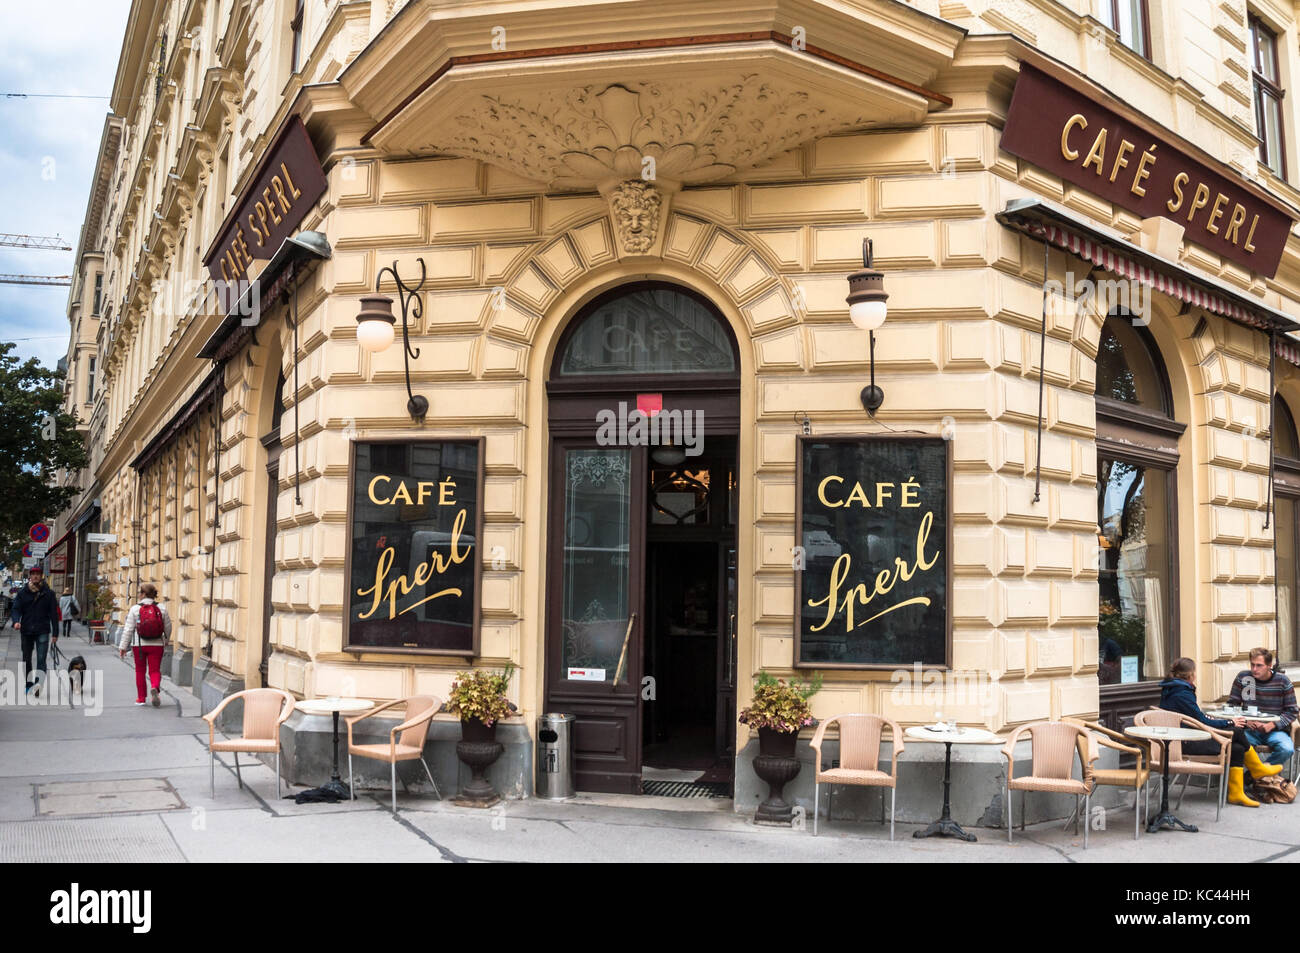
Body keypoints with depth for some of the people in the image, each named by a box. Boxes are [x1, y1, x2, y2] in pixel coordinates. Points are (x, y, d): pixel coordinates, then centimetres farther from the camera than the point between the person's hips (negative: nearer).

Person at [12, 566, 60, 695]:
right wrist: (16, 621, -22)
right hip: (26, 631, 3)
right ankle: (29, 683, 27)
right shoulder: (23, 592, 5)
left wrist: (55, 632, 0)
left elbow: (54, 613, 3)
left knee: (41, 659, -14)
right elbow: (16, 608, 0)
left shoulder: (48, 593, 1)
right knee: (26, 659, 13)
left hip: (43, 631, -3)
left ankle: (38, 684, -23)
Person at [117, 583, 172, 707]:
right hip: (156, 645, 1)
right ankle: (154, 688, -26)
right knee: (155, 670, 4)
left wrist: (123, 646, -2)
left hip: (139, 644, -1)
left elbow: (128, 629, -7)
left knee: (140, 671, 14)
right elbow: (168, 627, 7)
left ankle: (141, 698, 18)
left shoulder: (135, 609, -6)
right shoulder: (161, 609, -1)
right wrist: (166, 640, 26)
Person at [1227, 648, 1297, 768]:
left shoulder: (1282, 681, -3)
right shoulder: (1242, 677, 0)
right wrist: (1246, 720, -12)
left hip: (1276, 730, 0)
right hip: (1250, 729, 0)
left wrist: (1272, 725, -13)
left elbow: (1292, 711, 1)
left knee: (1287, 749, -32)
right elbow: (1232, 704, 6)